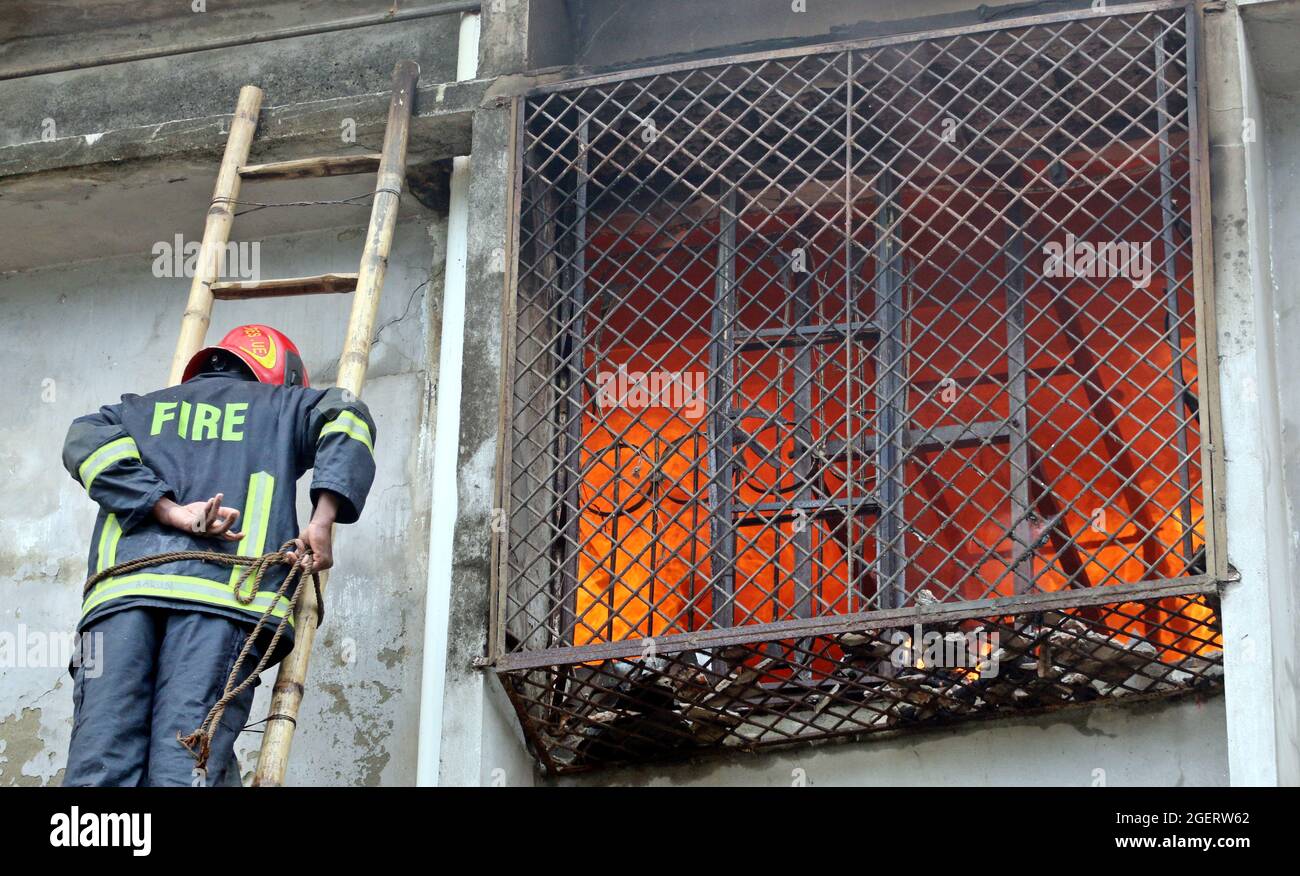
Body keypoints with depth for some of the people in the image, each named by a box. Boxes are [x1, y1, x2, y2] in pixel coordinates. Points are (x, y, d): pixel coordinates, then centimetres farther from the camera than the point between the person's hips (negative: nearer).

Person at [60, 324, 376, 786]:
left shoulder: (138, 410, 34)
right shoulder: (283, 405, 30)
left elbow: (86, 441, 11)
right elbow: (346, 416, 9)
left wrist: (172, 512, 1)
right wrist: (322, 521, 0)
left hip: (121, 586, 2)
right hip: (222, 590, -2)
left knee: (99, 765, -11)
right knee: (183, 768, -16)